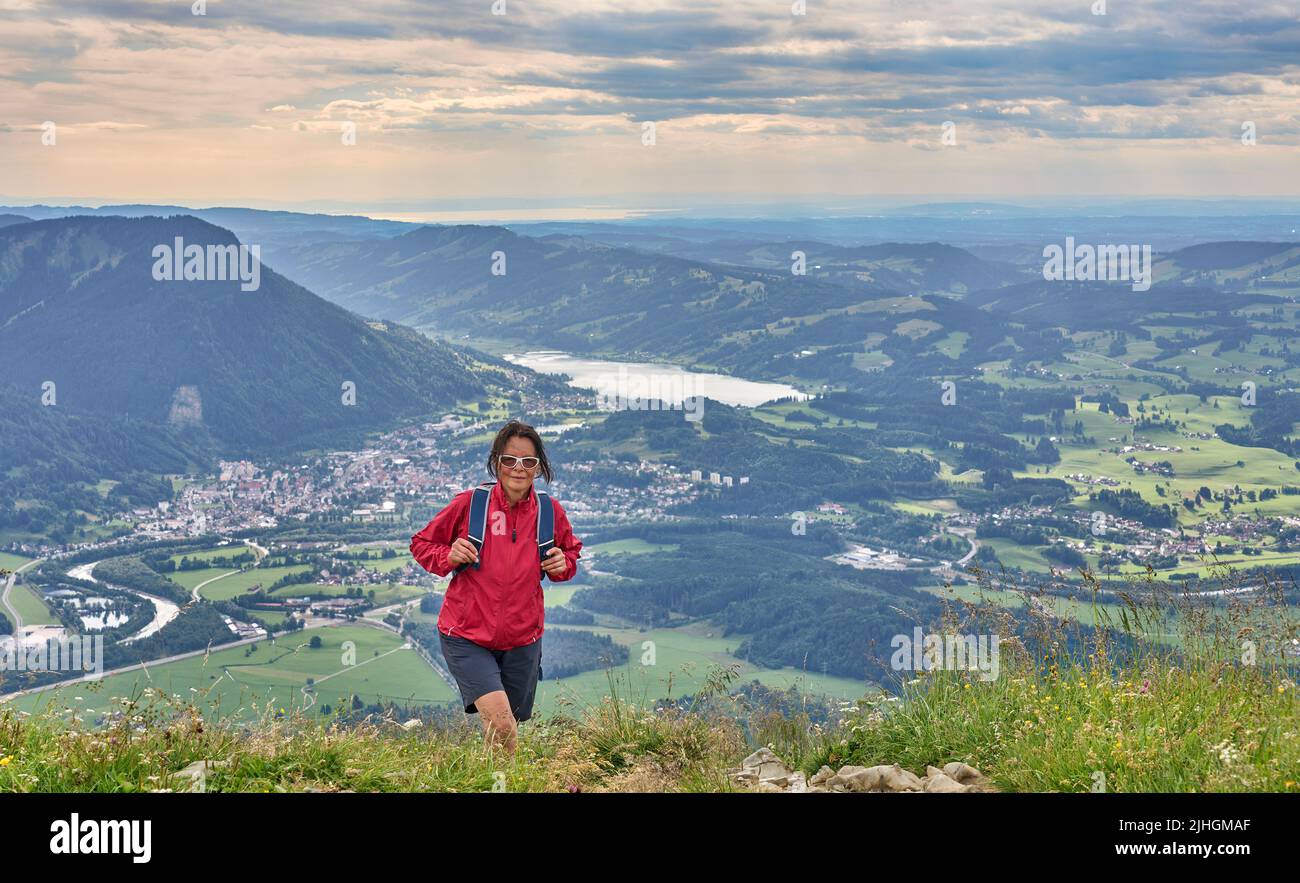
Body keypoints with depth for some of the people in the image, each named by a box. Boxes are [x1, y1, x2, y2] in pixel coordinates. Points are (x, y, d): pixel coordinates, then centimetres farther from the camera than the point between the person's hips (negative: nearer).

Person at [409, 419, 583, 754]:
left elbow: (572, 551, 18)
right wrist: (448, 557, -18)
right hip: (467, 637, -3)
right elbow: (421, 543, 3)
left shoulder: (550, 511, -2)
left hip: (523, 639, 3)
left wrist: (563, 565, -5)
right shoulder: (469, 503, -10)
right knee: (501, 725, -22)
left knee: (510, 725, 15)